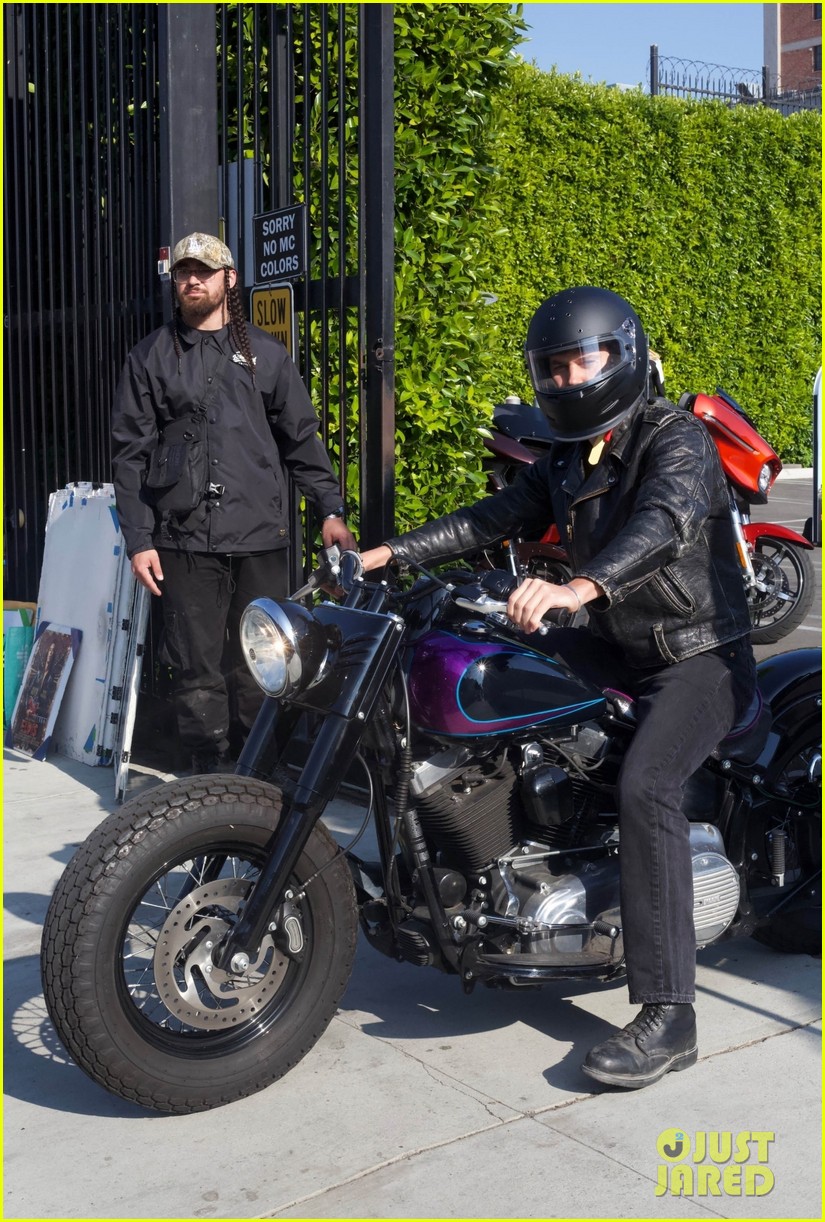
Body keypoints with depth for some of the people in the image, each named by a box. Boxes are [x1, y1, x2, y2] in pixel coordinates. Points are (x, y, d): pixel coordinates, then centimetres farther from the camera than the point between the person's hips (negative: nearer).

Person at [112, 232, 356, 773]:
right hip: (186, 541, -1)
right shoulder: (151, 357, 11)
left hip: (261, 539, 1)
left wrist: (331, 510, 6)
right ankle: (211, 770, 9)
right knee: (198, 667, -1)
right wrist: (139, 540, -1)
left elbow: (302, 438, 15)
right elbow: (132, 454, 7)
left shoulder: (266, 353, 14)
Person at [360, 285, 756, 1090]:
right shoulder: (566, 461, 11)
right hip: (616, 645, 8)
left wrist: (576, 588, -55)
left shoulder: (676, 439, -16)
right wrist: (388, 553, -1)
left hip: (701, 657, -8)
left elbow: (664, 523, -36)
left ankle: (668, 1015, -25)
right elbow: (496, 518, 10)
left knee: (643, 786, -29)